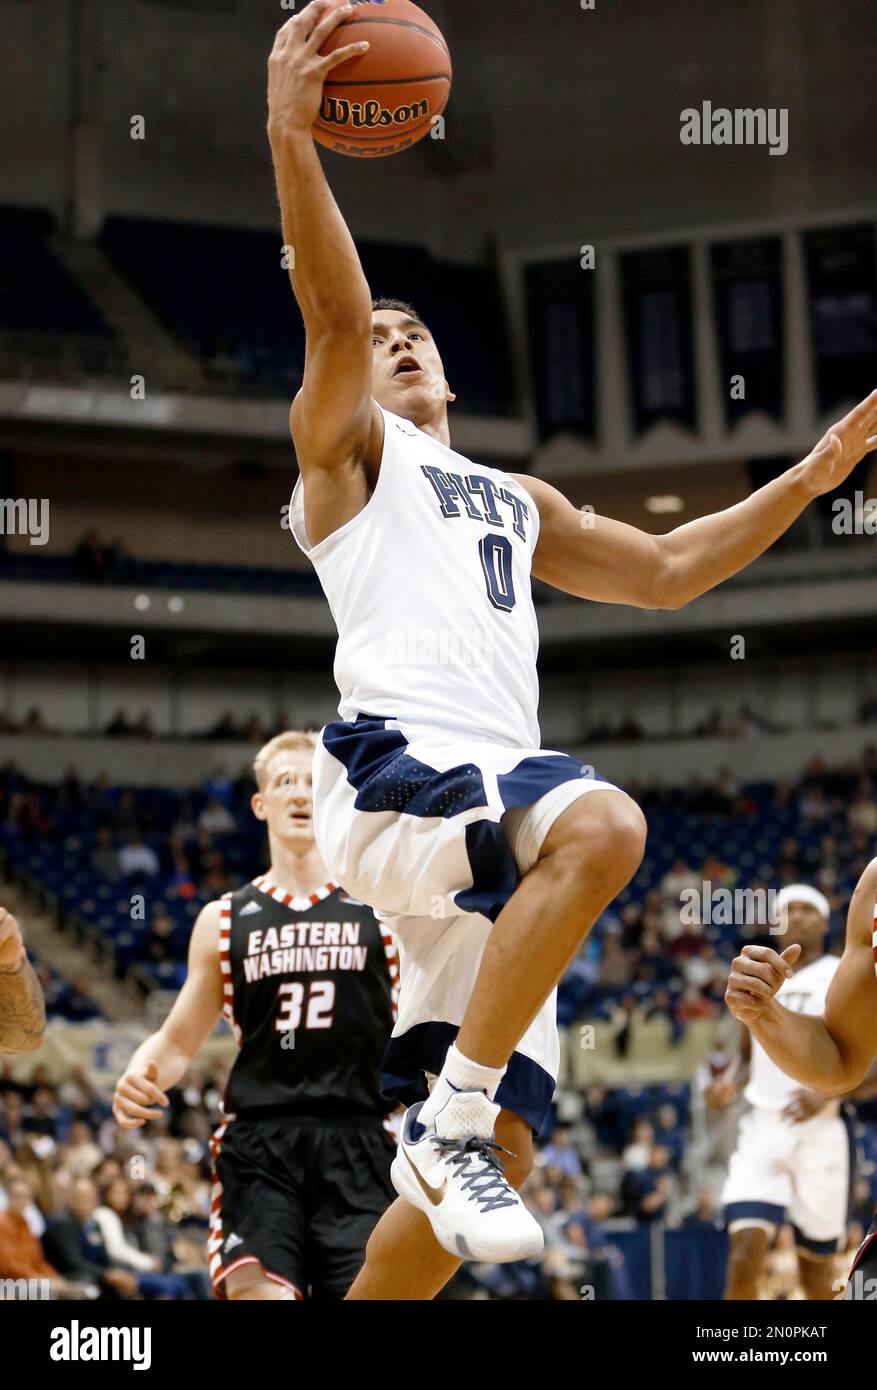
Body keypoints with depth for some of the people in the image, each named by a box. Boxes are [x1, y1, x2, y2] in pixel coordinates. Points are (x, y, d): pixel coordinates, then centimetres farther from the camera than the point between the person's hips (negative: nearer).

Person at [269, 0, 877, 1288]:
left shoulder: (517, 501, 35)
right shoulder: (347, 446, 14)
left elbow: (664, 570, 37)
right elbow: (333, 311, -3)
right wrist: (291, 141, -17)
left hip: (498, 793, 7)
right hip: (396, 766, -7)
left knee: (495, 1147, -2)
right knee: (604, 825, -36)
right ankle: (452, 1117, -32)